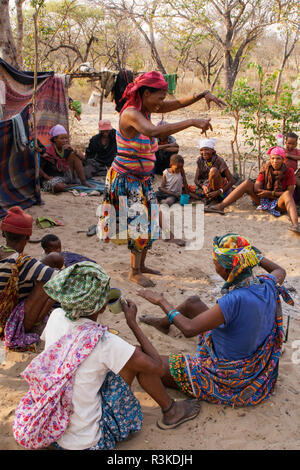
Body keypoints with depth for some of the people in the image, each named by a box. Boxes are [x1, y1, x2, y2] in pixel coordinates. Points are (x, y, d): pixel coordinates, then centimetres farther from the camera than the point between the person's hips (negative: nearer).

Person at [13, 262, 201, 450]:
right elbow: (157, 368, -15)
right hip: (86, 442, -6)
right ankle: (170, 411, 20)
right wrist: (133, 323, -7)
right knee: (138, 353, 1)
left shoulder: (56, 317, -8)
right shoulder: (104, 342, -25)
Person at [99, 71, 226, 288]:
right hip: (125, 179, -9)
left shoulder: (146, 108, 3)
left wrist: (203, 95, -3)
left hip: (142, 179, 9)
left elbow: (178, 103, 12)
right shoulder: (131, 114, -24)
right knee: (138, 222, -5)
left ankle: (141, 265, 28)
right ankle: (135, 272, 11)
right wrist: (192, 122, -42)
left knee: (151, 221, 13)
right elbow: (154, 131, -44)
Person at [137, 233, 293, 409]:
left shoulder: (236, 300, -37)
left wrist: (162, 301, -18)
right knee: (192, 302, 24)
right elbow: (280, 271, 13)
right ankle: (163, 322, 48)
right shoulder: (267, 284, -13)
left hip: (229, 379, -8)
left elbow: (189, 329, -32)